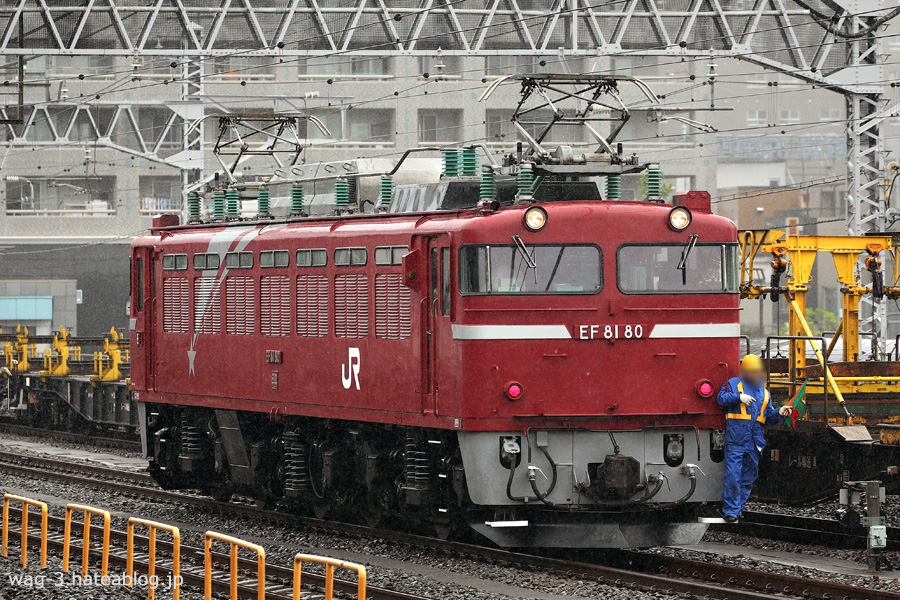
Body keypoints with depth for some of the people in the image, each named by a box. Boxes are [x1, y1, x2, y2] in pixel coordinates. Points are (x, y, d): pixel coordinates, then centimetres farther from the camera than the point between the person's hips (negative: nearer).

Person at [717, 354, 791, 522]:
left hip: (755, 443, 5)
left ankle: (739, 508, 18)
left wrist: (779, 414, 1)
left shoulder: (763, 392, 19)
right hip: (735, 440, -5)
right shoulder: (733, 384, 6)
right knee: (733, 476, -11)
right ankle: (730, 511, -8)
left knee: (748, 477, 9)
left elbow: (769, 418, 21)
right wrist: (739, 397, -21)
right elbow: (722, 399, -8)